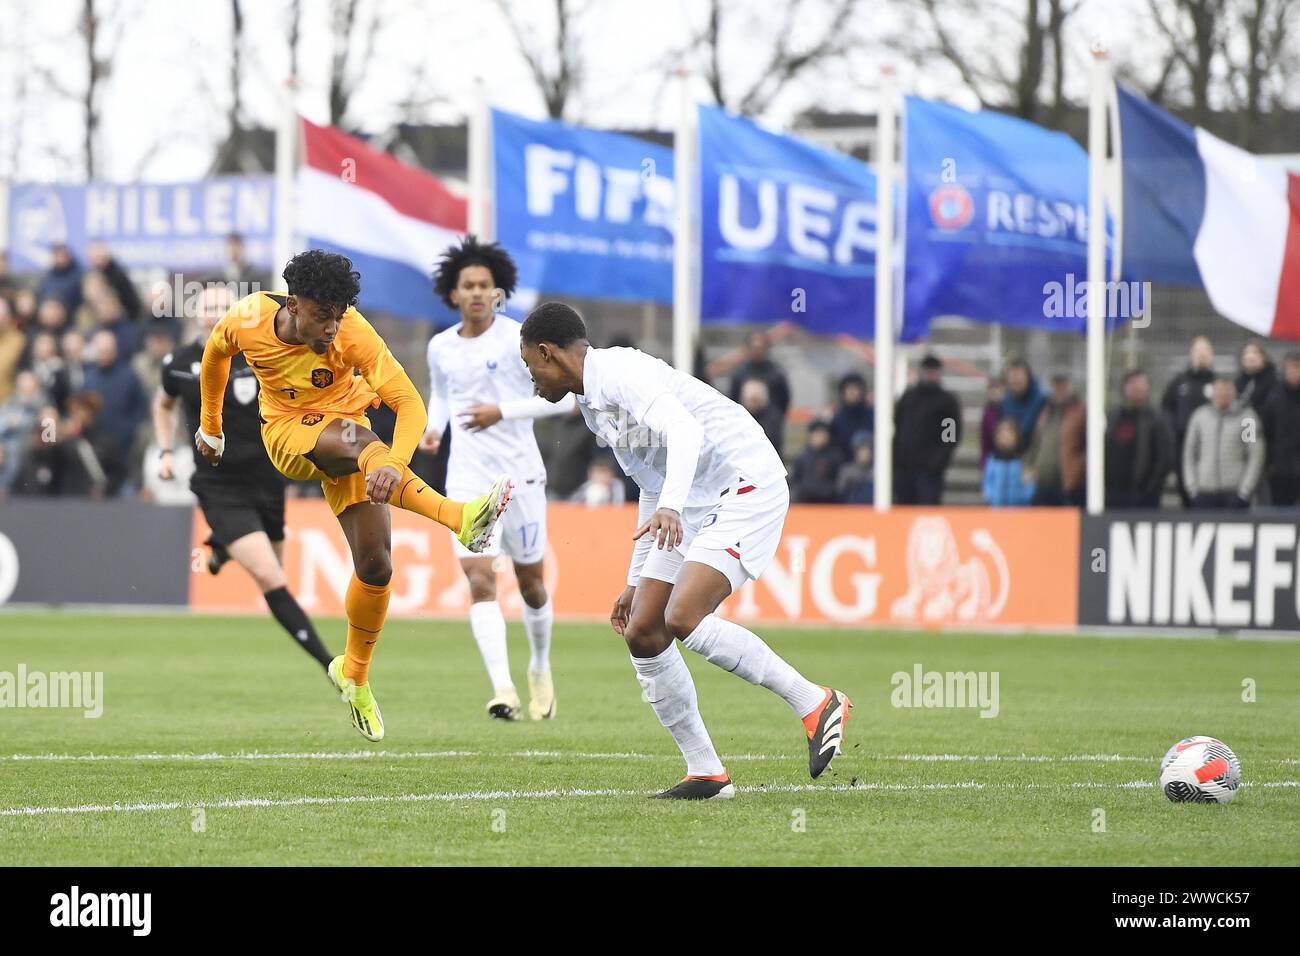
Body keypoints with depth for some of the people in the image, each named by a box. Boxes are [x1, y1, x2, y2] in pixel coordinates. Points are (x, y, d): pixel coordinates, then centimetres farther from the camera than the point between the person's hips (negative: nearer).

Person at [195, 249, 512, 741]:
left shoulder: (352, 333, -26)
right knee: (351, 438, -35)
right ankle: (458, 517, -54)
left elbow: (408, 402, -32)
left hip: (346, 433, 1)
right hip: (286, 434, -1)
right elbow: (216, 352, 7)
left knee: (375, 564, -9)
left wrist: (395, 463, -51)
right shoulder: (248, 320, -19)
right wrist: (210, 425, 19)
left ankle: (354, 675, 18)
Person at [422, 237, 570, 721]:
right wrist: (433, 427, 5)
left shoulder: (517, 339, -8)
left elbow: (563, 395, -11)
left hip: (520, 475, -2)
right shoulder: (440, 347, 5)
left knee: (531, 584, 11)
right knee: (480, 580, -15)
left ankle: (540, 669, 38)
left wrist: (502, 412, -19)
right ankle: (503, 690, -23)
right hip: (468, 479, 2)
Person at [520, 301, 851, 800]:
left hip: (745, 487, -10)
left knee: (683, 619, -25)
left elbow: (684, 429, -32)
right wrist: (636, 581, 28)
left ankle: (815, 703, -15)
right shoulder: (593, 400, 19)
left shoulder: (619, 372, -14)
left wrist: (670, 506, -47)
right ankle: (706, 773, 7)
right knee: (642, 633, 2)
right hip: (693, 506, 10)